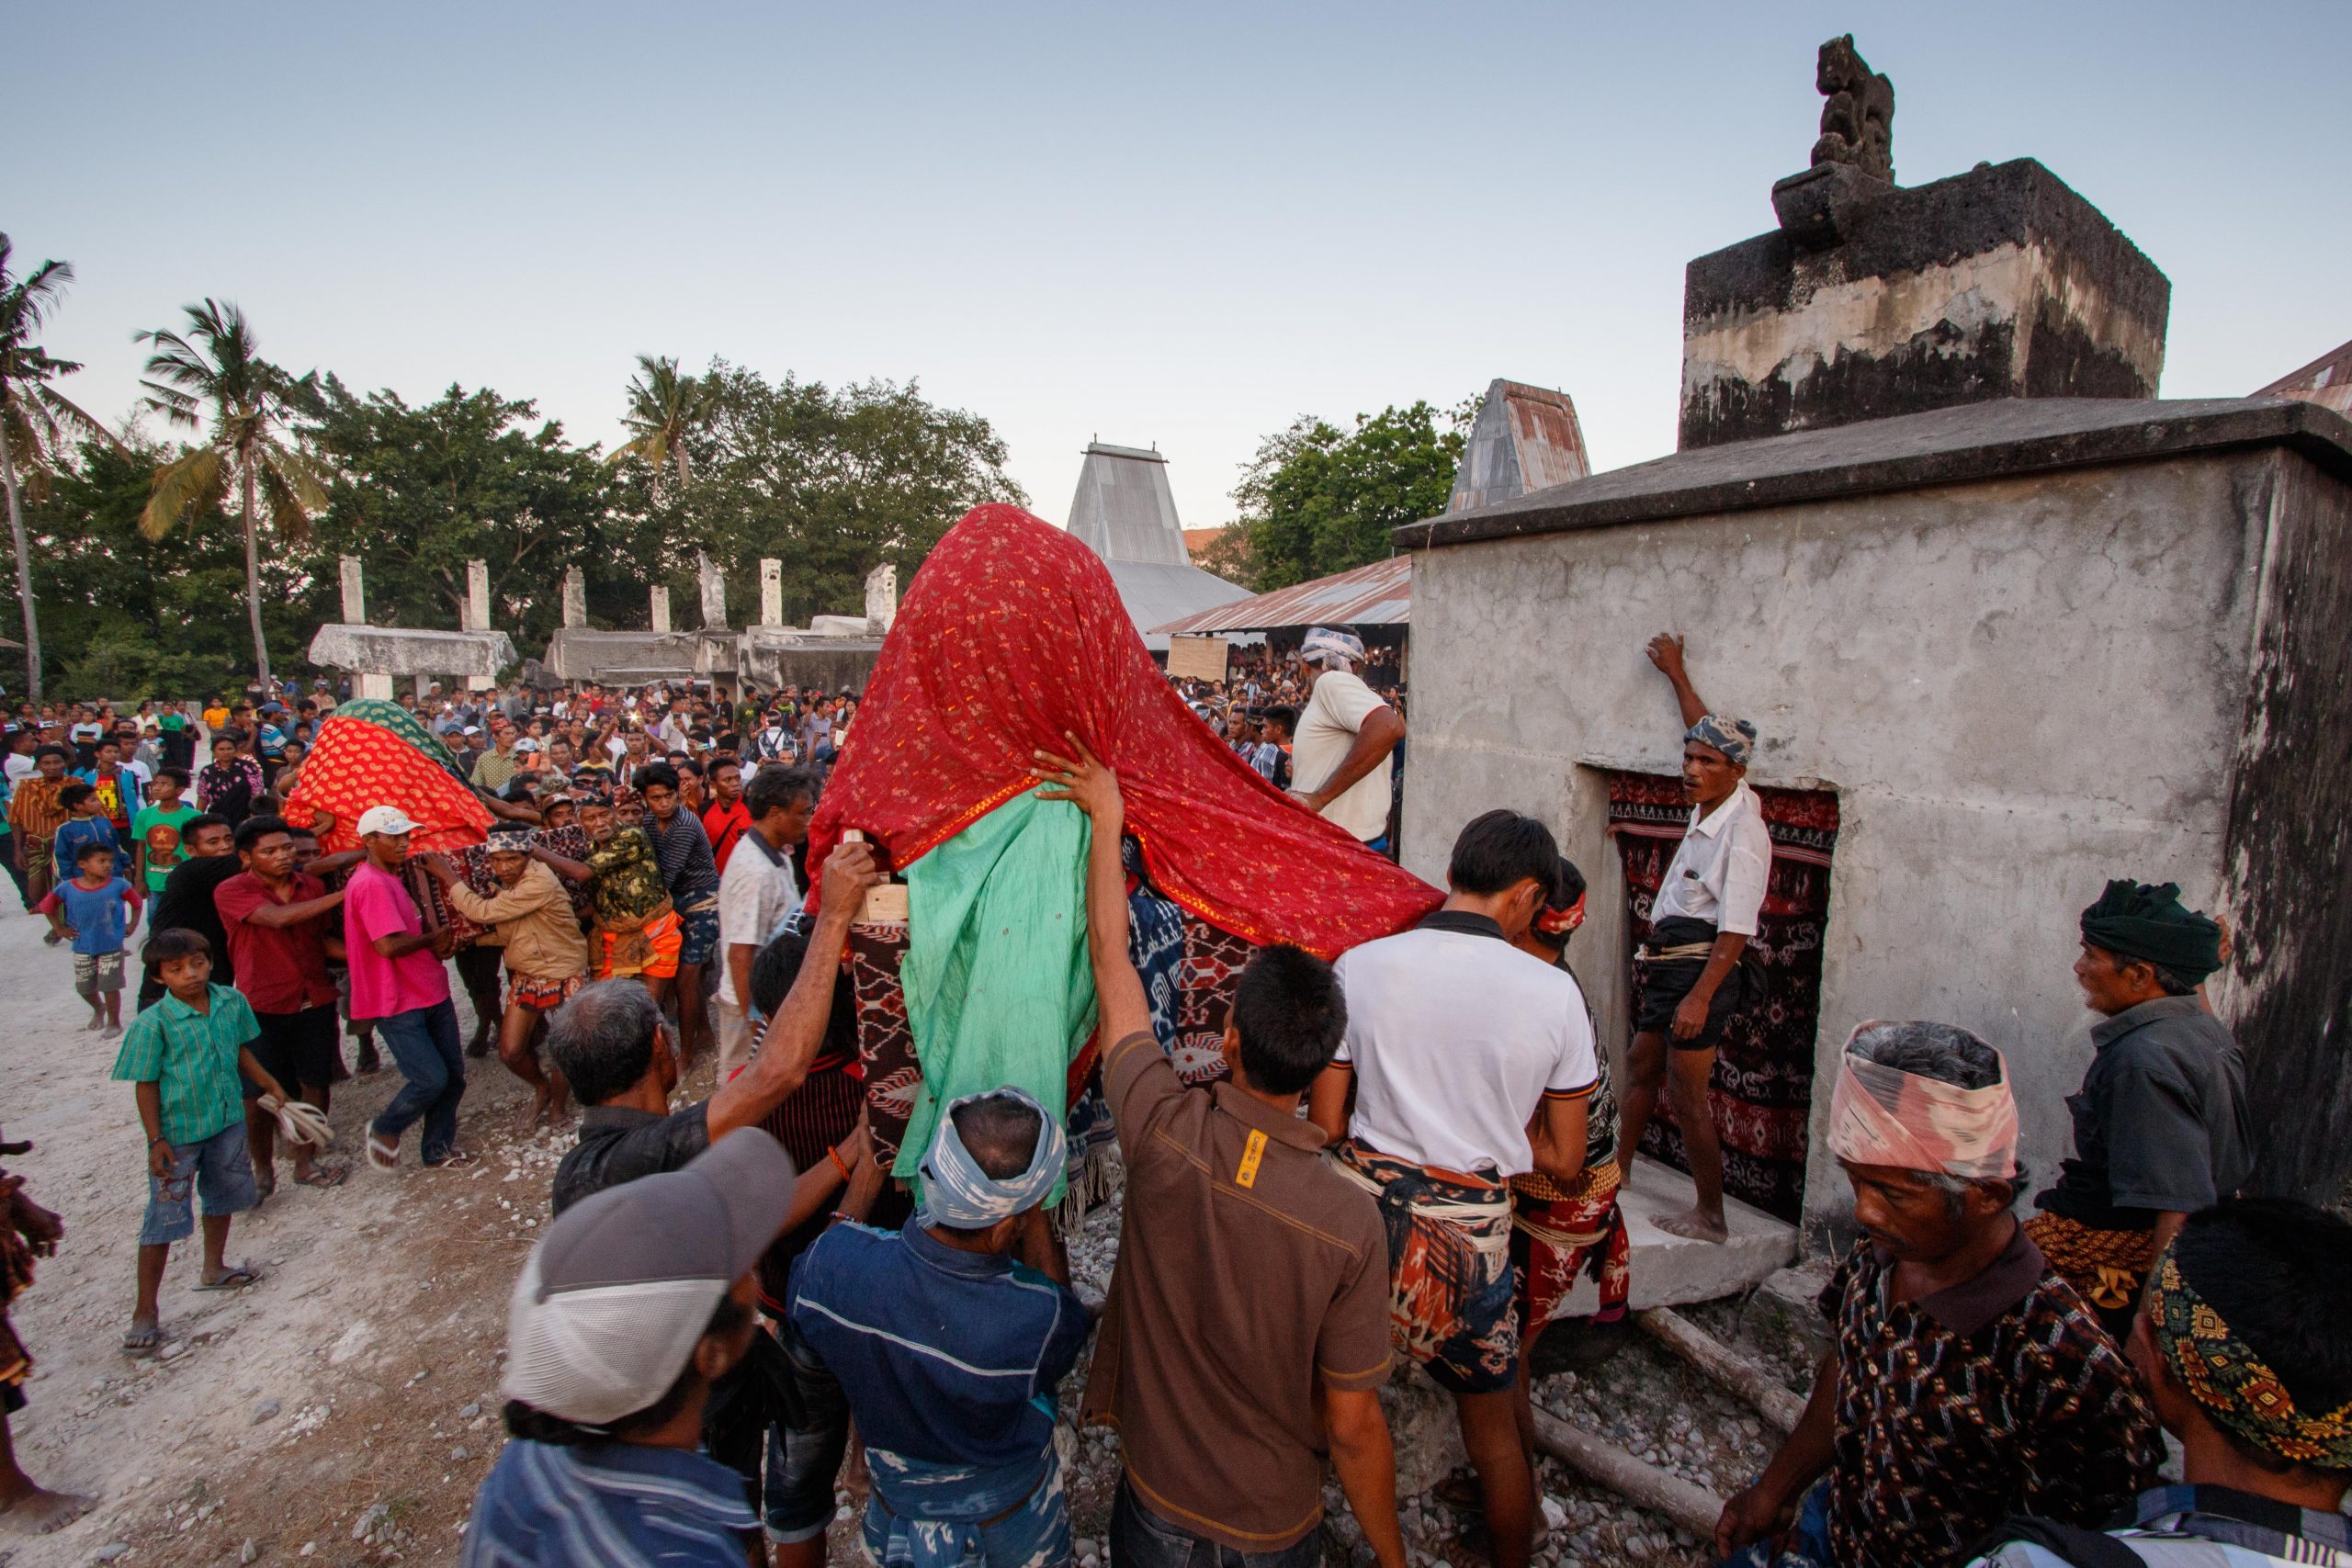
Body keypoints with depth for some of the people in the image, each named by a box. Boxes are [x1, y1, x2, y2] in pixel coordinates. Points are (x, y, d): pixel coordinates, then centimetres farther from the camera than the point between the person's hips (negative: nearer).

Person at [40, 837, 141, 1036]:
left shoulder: (118, 885, -11)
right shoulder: (67, 888, -8)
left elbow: (136, 902, 4)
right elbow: (48, 906, 10)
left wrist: (132, 925, 0)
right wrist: (59, 929, 6)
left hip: (112, 946, -3)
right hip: (83, 948, 3)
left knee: (110, 985, -2)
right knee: (84, 987, 16)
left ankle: (114, 1022, 13)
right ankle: (98, 1009, 45)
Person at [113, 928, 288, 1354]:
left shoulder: (231, 1001, -6)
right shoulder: (152, 1024, -19)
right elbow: (145, 1085, -13)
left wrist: (268, 1083, 17)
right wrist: (156, 1140, -15)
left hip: (227, 1122, 5)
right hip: (177, 1134, -5)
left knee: (222, 1197, 22)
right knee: (165, 1218, 0)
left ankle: (214, 1269, 44)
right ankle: (144, 1311, 15)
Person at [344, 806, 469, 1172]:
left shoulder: (391, 878, 15)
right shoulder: (371, 884, -18)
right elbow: (389, 945, -26)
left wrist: (438, 942, 2)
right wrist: (433, 938, -8)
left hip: (429, 991, 9)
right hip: (397, 1002, -9)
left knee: (453, 1075, 11)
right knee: (432, 1079, -10)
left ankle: (438, 1148, 25)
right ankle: (384, 1129, 18)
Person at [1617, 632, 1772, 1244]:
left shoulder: (1743, 830, -18)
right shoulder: (1710, 805, 8)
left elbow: (1735, 931, -21)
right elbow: (1705, 731, 28)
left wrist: (1700, 996, -25)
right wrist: (1676, 672, 37)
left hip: (1701, 968, -9)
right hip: (1669, 963, 10)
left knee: (1688, 1099, -4)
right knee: (1640, 1066, 19)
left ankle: (1710, 1216, 7)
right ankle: (1620, 1167, 35)